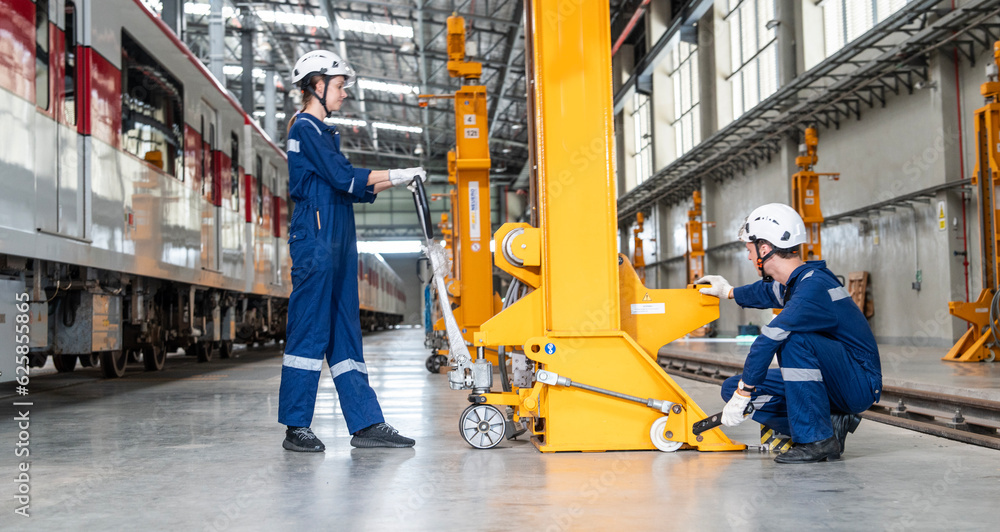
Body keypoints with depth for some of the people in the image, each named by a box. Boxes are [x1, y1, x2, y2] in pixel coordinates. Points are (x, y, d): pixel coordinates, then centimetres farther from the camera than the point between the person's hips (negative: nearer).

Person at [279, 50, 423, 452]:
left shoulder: (322, 132, 23)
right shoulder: (305, 128, -6)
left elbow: (354, 190, 20)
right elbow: (342, 177, -15)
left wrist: (395, 182, 9)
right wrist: (396, 175, -9)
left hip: (336, 243, 10)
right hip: (315, 240, -10)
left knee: (344, 332, 7)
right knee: (310, 329, -7)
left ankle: (366, 423, 7)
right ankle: (296, 429, -1)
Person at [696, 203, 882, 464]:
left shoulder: (814, 286, -25)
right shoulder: (792, 283, 5)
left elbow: (770, 338, -33)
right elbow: (768, 291, 31)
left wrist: (743, 394, -30)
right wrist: (729, 292, 47)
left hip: (860, 386, -9)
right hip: (834, 383, 9)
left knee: (793, 339, -34)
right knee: (733, 388, 1)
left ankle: (817, 439, -22)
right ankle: (830, 424, 2)